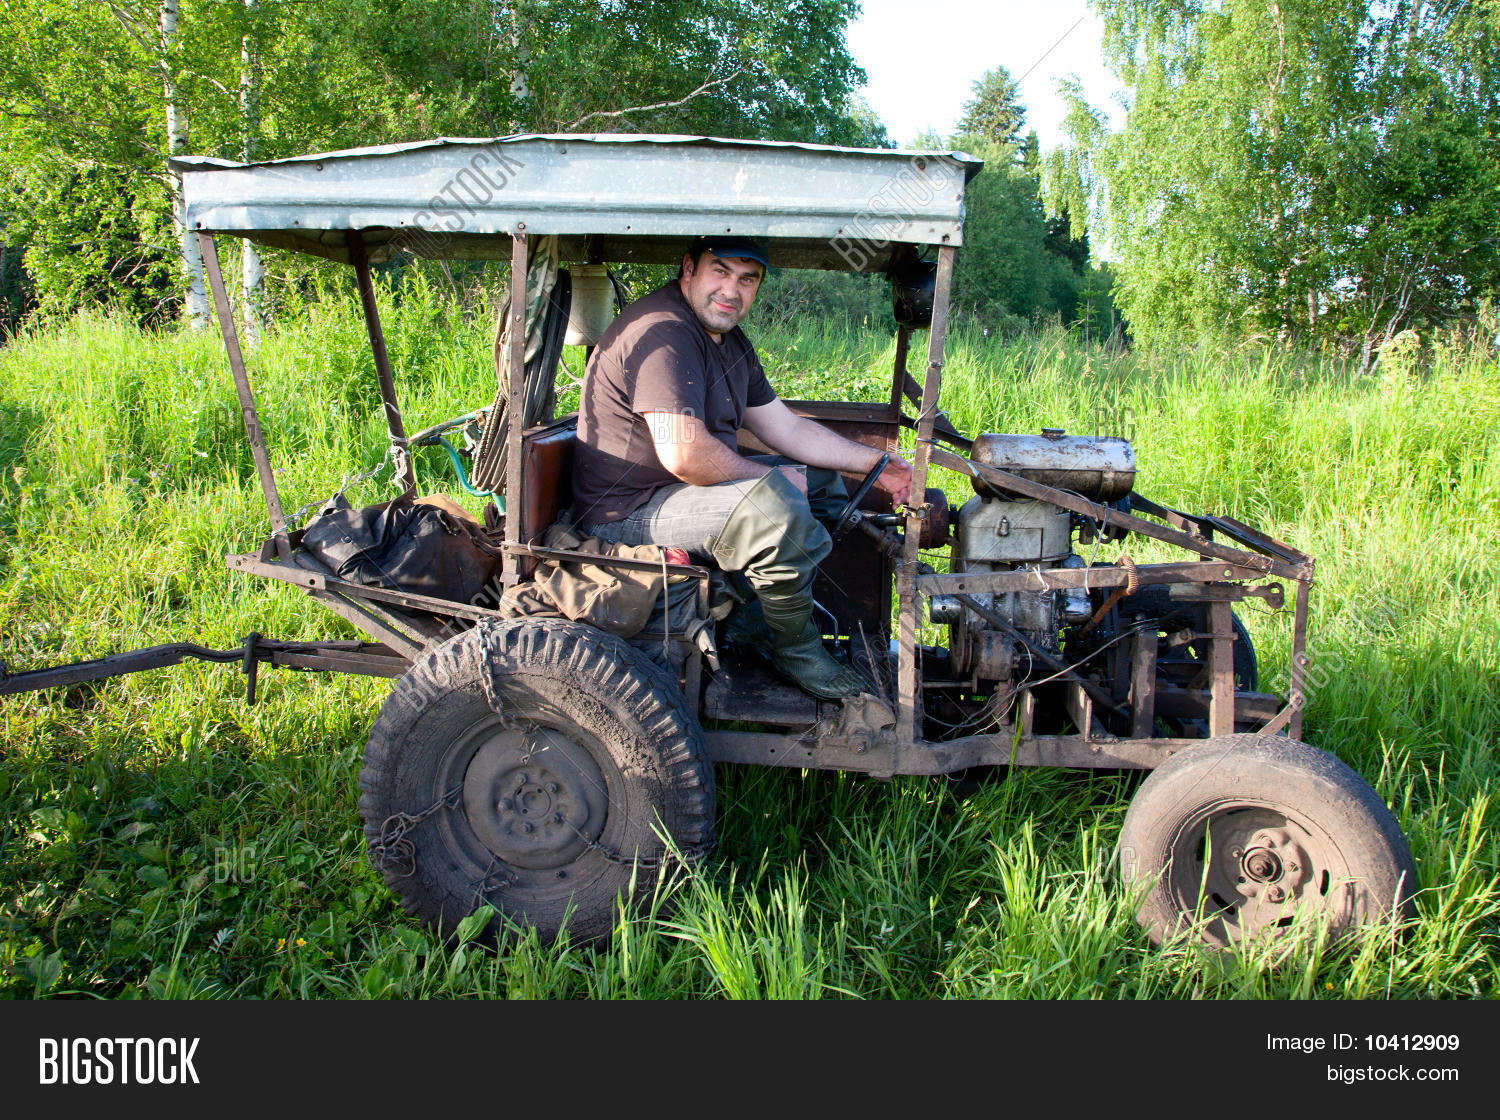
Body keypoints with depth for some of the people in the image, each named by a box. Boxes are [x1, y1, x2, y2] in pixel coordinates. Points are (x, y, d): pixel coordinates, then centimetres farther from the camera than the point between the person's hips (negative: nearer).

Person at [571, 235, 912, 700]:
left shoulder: (729, 339, 11)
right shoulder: (664, 331, -22)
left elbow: (786, 428, 15)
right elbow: (683, 453, -32)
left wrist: (878, 465, 9)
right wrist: (769, 478, -16)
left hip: (682, 486, 11)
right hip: (626, 512, -11)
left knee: (822, 482, 15)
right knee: (779, 509, -30)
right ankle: (796, 651, -8)